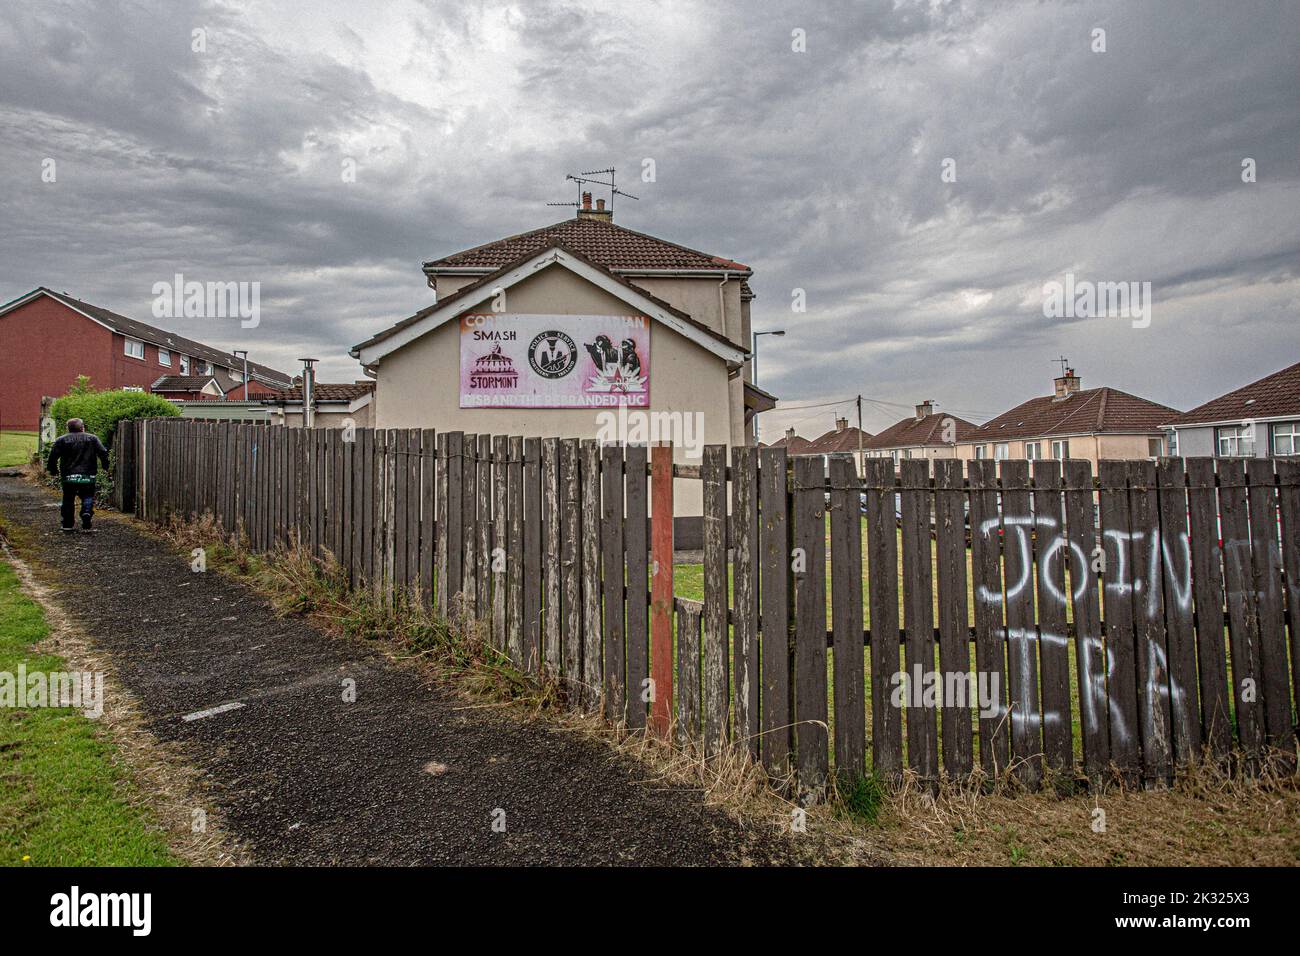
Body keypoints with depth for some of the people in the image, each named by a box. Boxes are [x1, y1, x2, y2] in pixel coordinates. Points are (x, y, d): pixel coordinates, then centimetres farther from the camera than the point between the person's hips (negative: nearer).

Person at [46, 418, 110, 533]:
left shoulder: (61, 440, 5)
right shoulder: (92, 438, 4)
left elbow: (53, 456, 1)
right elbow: (103, 453, -2)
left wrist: (53, 470, 14)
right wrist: (106, 467, 9)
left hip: (68, 477, 1)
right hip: (88, 476, -1)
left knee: (68, 500, 14)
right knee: (87, 498, 5)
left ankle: (68, 525, 17)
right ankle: (86, 525, -12)